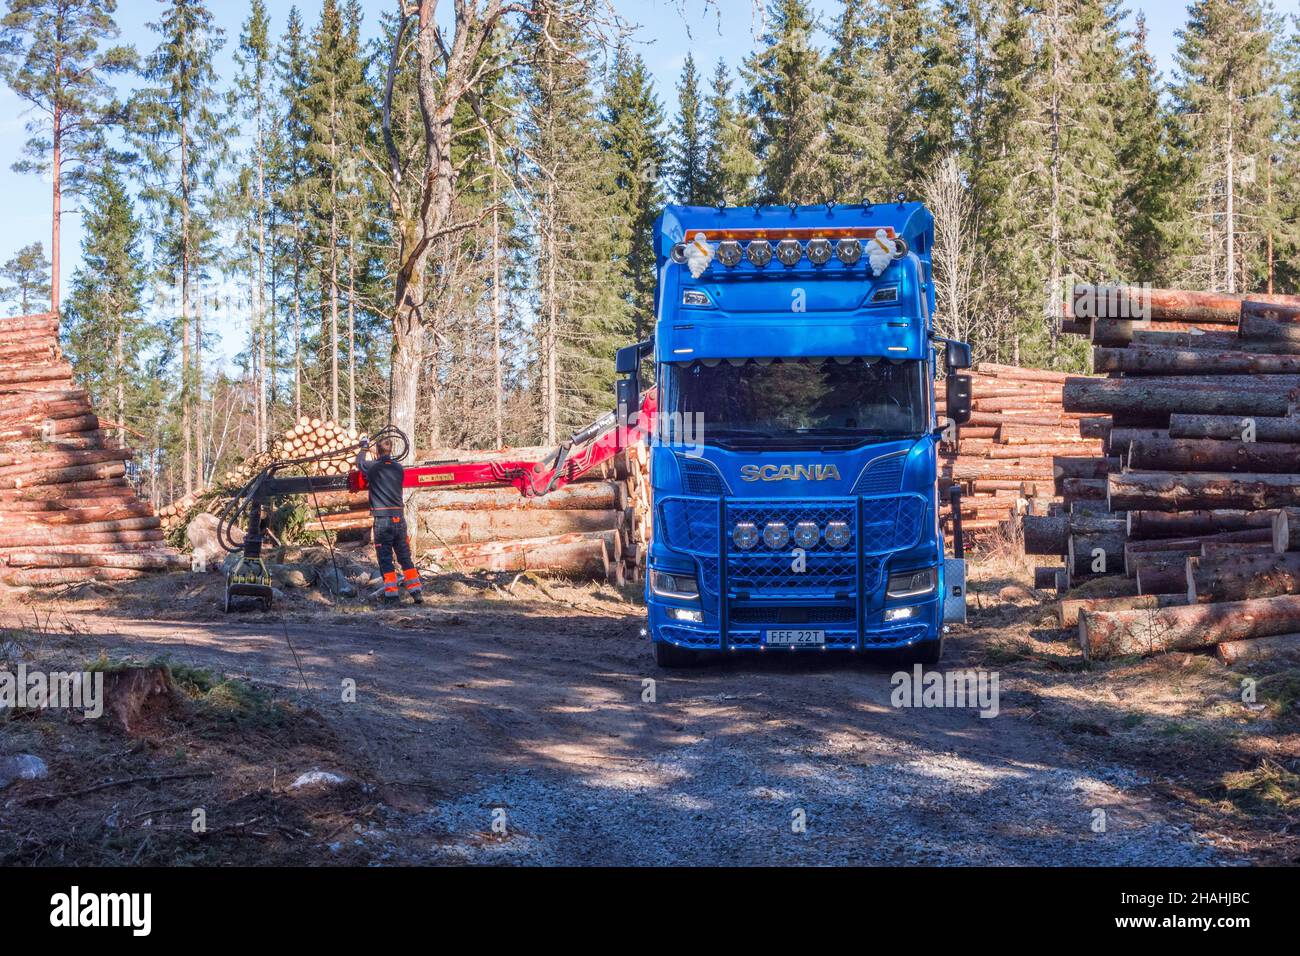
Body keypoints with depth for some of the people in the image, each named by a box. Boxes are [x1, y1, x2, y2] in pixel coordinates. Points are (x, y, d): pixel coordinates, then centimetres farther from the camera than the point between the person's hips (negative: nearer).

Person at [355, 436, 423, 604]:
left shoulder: (372, 467, -4)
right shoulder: (399, 468, 5)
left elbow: (359, 462, 18)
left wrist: (364, 446, 37)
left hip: (382, 520, -3)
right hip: (399, 518, 3)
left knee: (385, 560, 2)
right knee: (405, 558, 10)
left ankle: (392, 595, -1)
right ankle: (417, 592, 6)